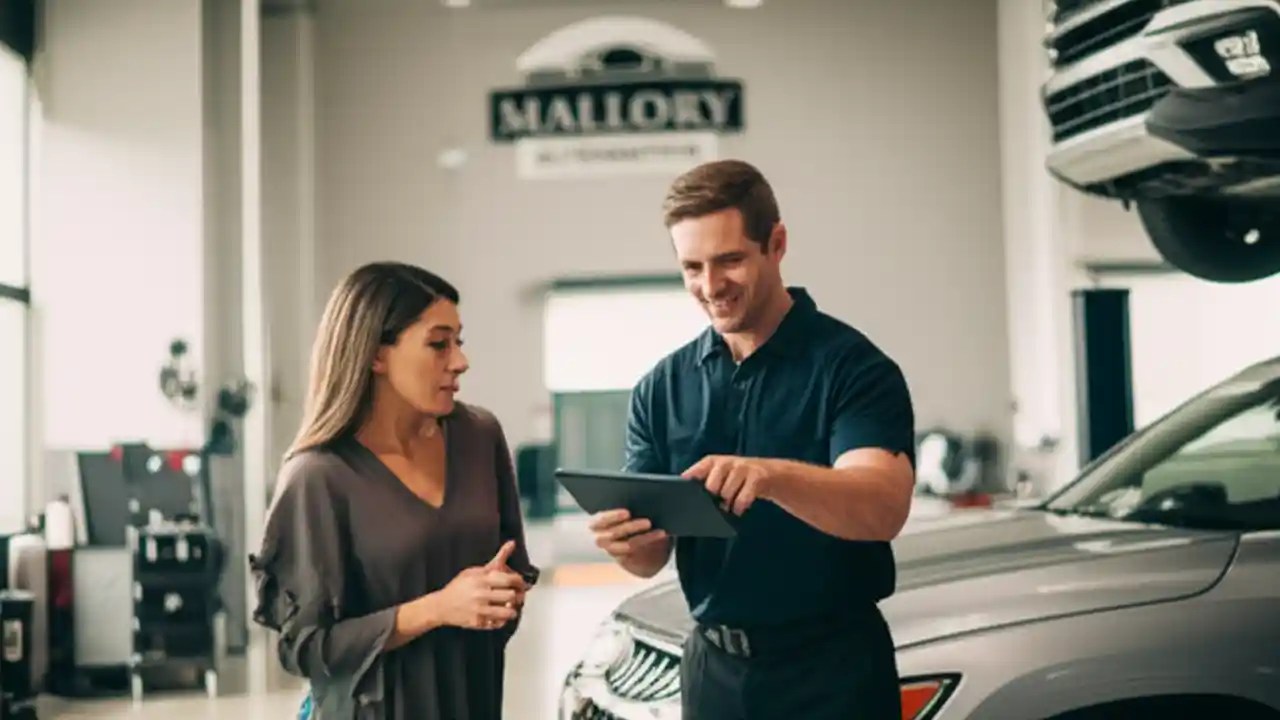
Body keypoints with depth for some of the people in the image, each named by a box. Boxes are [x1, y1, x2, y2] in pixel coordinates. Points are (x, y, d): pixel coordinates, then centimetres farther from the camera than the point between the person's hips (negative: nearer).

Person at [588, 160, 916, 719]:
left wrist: (771, 475, -41)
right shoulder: (661, 389, 3)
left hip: (835, 667, -4)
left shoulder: (853, 366, -10)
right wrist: (625, 540, -20)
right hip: (713, 668, 4)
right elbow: (652, 557, 3)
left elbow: (883, 509, -24)